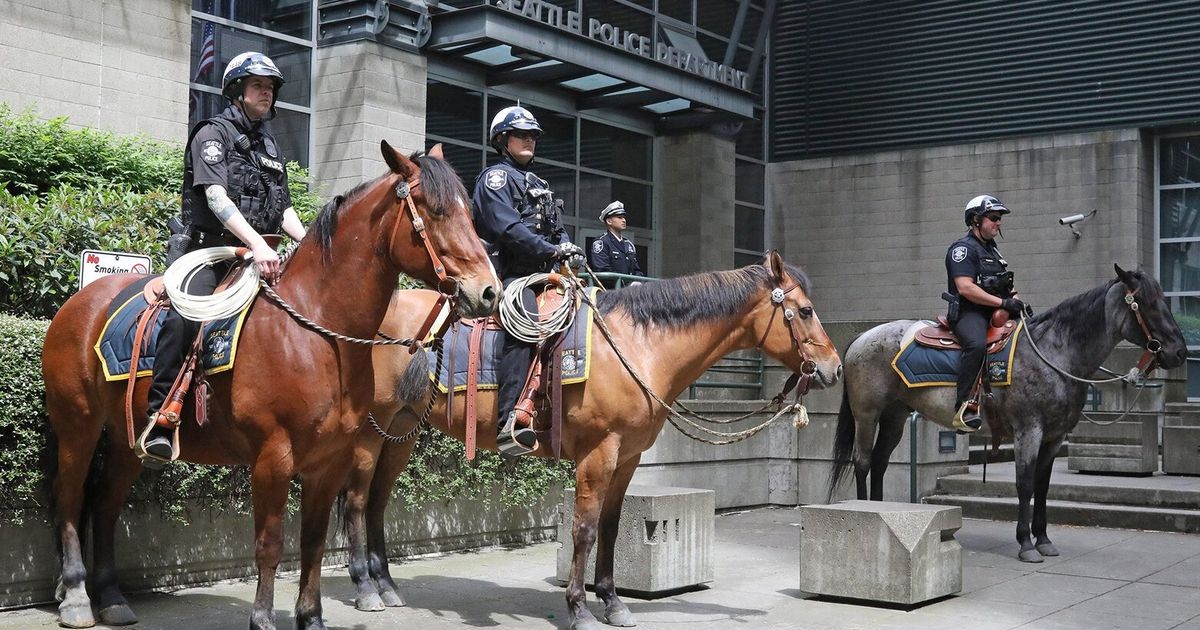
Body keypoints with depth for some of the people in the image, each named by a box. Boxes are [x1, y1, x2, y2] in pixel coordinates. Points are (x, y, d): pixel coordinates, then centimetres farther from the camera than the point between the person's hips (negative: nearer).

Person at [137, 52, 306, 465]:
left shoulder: (270, 146, 22)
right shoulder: (213, 133, 1)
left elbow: (284, 209, 18)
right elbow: (216, 196, -15)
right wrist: (256, 244, -28)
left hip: (259, 253, 7)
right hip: (211, 249, -7)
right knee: (186, 315, -32)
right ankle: (158, 420, -28)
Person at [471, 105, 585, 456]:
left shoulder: (538, 186, 30)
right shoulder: (496, 176, 1)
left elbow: (555, 230, 24)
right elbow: (507, 228, -14)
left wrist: (569, 250, 2)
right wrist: (552, 249, -19)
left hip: (540, 275, 10)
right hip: (509, 274, -10)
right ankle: (509, 423, -41)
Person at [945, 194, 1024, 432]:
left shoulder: (991, 250, 24)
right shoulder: (963, 248, -6)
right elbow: (965, 288, -19)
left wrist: (1014, 298, 10)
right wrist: (1003, 302, -20)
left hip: (994, 313, 10)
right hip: (968, 312, -10)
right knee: (978, 345, -38)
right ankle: (964, 407, -40)